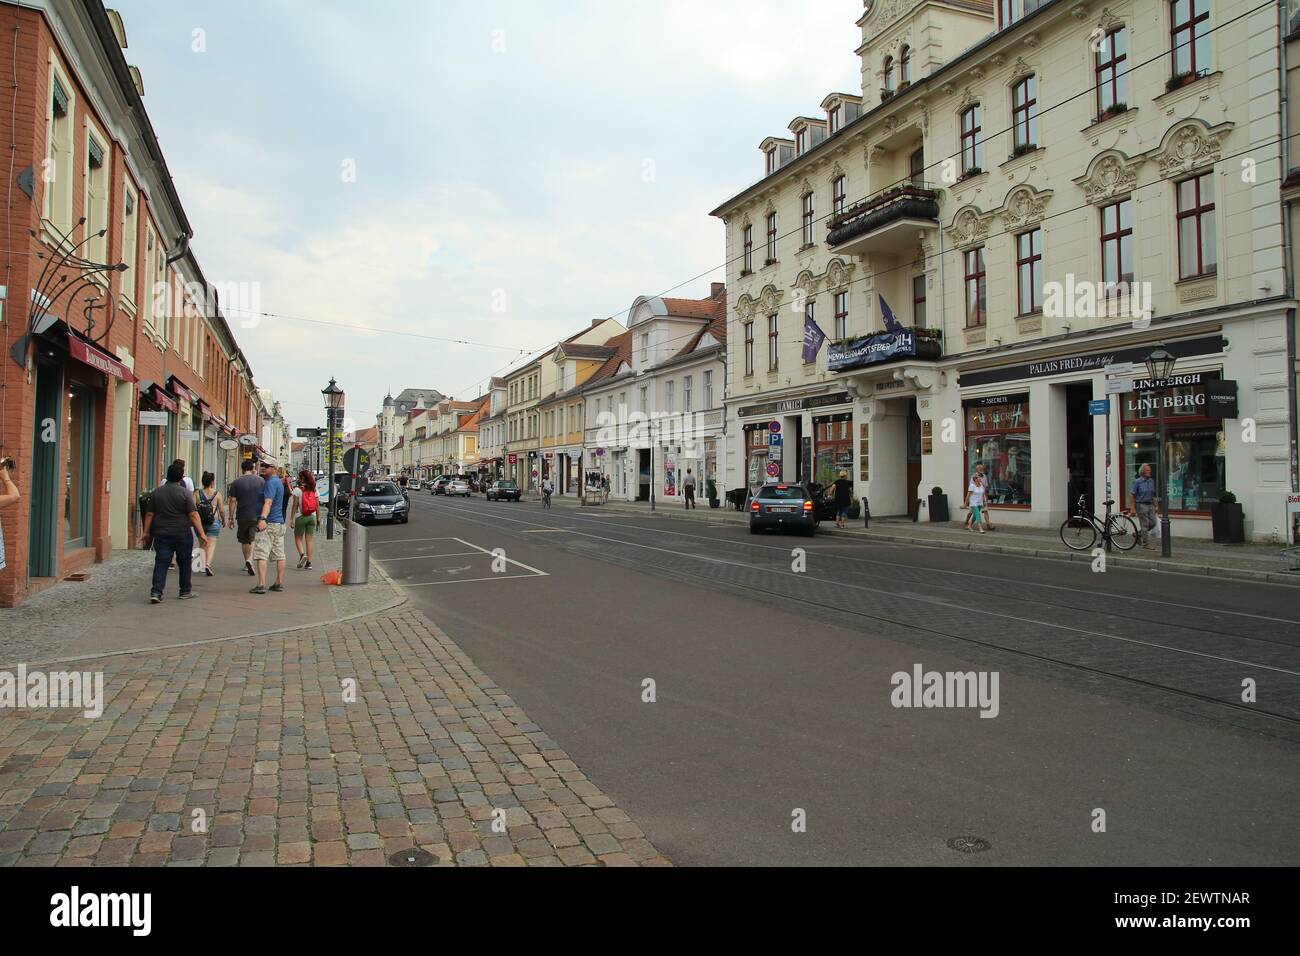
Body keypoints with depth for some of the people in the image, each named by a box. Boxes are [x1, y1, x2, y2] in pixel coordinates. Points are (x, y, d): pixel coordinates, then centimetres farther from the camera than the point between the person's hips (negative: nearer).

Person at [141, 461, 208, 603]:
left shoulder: (157, 491, 5)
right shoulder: (185, 493, -8)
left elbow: (149, 514, 8)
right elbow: (193, 514, -13)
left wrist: (146, 532, 16)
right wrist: (202, 533, -12)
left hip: (161, 534, 3)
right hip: (182, 535, -3)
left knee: (161, 563, 2)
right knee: (184, 562, 12)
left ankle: (156, 592, -11)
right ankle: (185, 591, 21)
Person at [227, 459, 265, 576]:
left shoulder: (236, 482, -1)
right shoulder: (261, 481, 1)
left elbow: (232, 501, -3)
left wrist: (230, 518, 2)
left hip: (242, 516, 1)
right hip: (257, 515, -1)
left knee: (244, 540, 15)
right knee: (253, 539, -1)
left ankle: (246, 563, 24)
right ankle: (250, 559, -23)